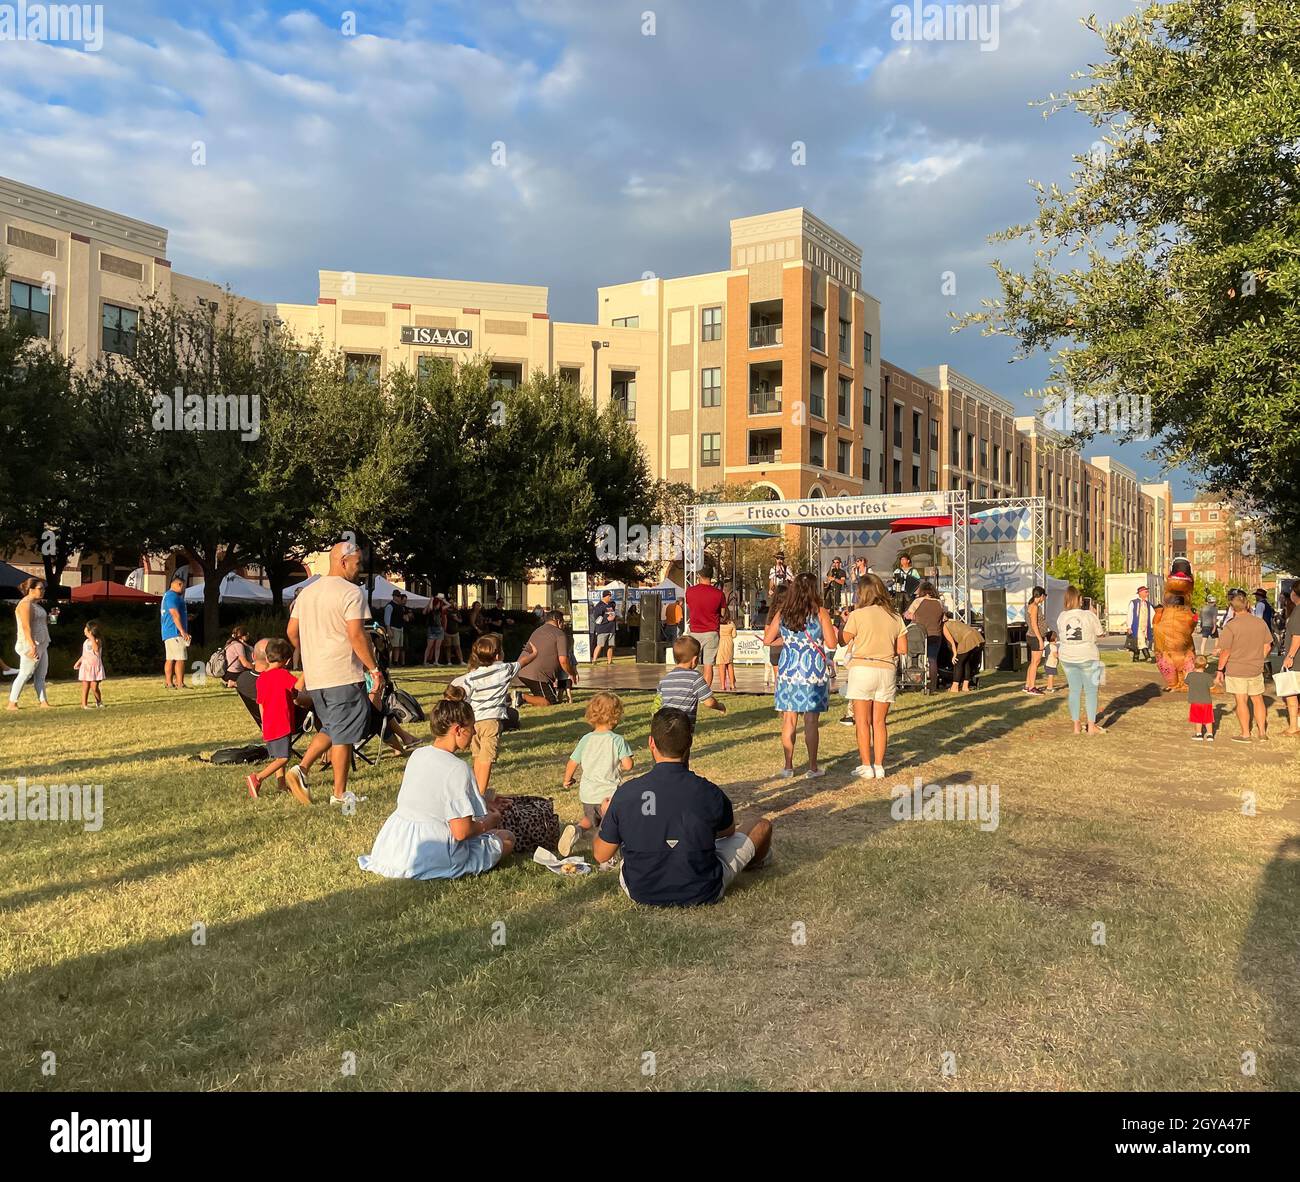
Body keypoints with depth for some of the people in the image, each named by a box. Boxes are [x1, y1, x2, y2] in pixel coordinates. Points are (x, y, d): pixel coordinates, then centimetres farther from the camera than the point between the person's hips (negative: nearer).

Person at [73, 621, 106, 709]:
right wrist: (78, 662, 16)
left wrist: (92, 638, -26)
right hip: (86, 666, 6)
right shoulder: (86, 641, 12)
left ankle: (99, 702, 14)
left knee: (94, 687, -7)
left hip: (95, 667, -6)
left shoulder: (97, 640, -7)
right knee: (85, 686, 2)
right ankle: (84, 704, 5)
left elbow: (96, 649, -28)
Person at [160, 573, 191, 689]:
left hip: (167, 632, 11)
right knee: (180, 658, -11)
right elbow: (175, 614, -20)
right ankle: (180, 684, -14)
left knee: (170, 659, 10)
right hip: (175, 632, -11)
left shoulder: (167, 595, 22)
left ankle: (169, 683, 12)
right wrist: (183, 631, -24)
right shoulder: (172, 596, -12)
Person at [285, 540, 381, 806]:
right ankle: (340, 793, 8)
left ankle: (301, 768, 4)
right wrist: (374, 668, -11)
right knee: (343, 734, 2)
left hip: (314, 677, 7)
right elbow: (357, 635, -18)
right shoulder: (351, 592, -11)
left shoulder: (307, 592, 13)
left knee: (330, 729, 21)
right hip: (344, 675, -7)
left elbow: (292, 632, 16)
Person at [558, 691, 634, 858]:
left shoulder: (586, 739, 1)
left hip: (587, 793, 4)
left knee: (590, 821, 26)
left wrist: (567, 780, 24)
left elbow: (572, 763, 6)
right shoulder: (618, 740, -9)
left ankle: (576, 830, -3)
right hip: (608, 793, -4)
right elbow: (628, 765, -14)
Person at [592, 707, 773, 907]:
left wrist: (606, 818, 14)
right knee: (763, 826, 18)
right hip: (702, 894, -1)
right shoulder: (710, 793, -20)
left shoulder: (625, 794, -19)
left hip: (640, 894, 2)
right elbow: (728, 831, 4)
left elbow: (601, 855, -5)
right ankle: (753, 861, 54)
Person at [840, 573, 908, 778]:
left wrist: (844, 621, 16)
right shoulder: (896, 617, 5)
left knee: (862, 721, 4)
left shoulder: (858, 615, -8)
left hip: (862, 668, -4)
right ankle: (879, 766, 11)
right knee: (879, 721, 10)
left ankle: (866, 767, 3)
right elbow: (903, 649, 5)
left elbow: (843, 640, -1)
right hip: (887, 670, 4)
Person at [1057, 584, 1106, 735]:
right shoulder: (1089, 616, -12)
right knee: (1091, 691, 7)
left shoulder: (1061, 617, -3)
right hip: (1087, 657, -3)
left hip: (1068, 658, 3)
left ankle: (1076, 725, 16)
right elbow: (1099, 635, -3)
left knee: (1074, 691, 12)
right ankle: (1091, 726, 11)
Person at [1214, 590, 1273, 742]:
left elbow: (1225, 651, -15)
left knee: (1241, 702, 3)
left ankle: (1245, 734, 8)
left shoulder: (1231, 626, -15)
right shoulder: (1260, 623, 0)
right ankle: (1262, 732, 22)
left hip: (1236, 670, -5)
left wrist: (1220, 670, -5)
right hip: (1256, 670, 5)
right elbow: (1267, 647, 6)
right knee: (1257, 700, 16)